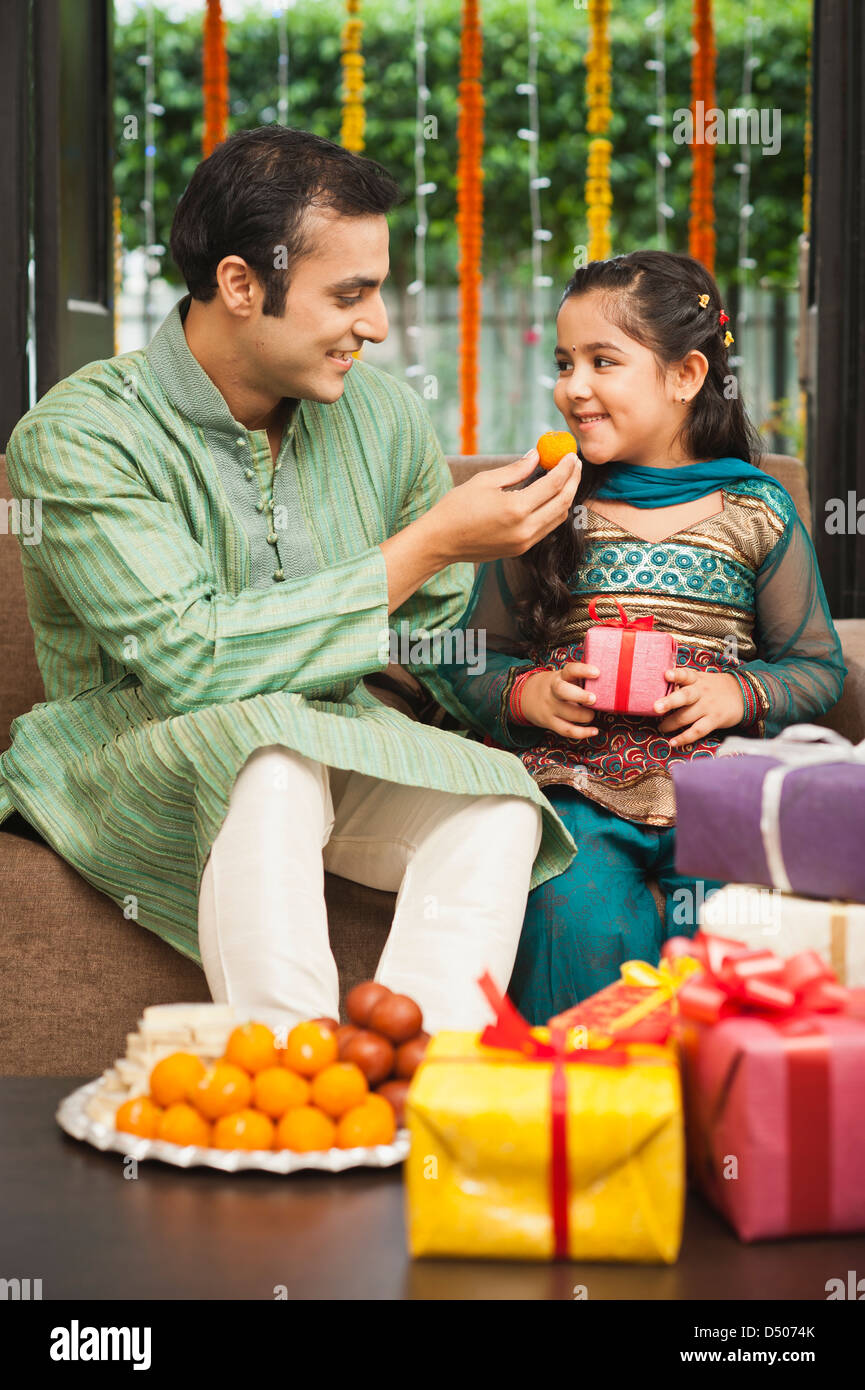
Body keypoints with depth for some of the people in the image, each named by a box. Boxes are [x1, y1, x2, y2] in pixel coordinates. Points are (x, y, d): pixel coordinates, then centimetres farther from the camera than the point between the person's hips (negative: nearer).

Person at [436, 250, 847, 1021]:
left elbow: (818, 666, 13)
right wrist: (526, 693, -6)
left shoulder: (756, 513, 7)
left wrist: (739, 695, -6)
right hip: (573, 779, 0)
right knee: (581, 921, -27)